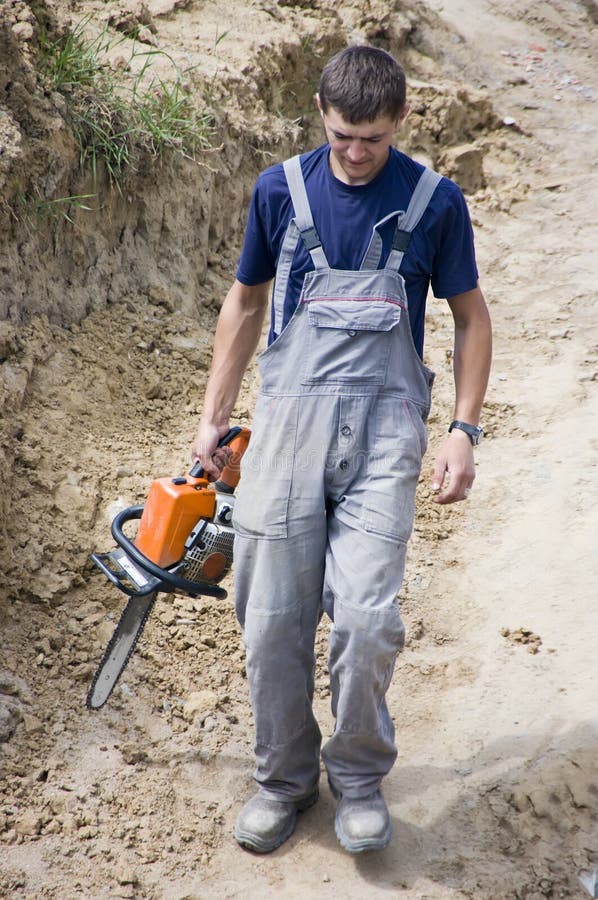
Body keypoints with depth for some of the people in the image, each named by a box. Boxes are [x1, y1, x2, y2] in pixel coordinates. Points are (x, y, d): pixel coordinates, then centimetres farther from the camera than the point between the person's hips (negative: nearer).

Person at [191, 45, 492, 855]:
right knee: (272, 620, 2)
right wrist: (214, 416, 14)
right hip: (289, 416, 2)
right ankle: (284, 778, 24)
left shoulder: (435, 201, 2)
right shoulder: (280, 190, 6)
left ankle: (360, 777, 13)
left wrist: (464, 432, 0)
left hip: (383, 423, -2)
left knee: (366, 616, -13)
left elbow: (470, 316, 9)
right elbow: (245, 302, 16)